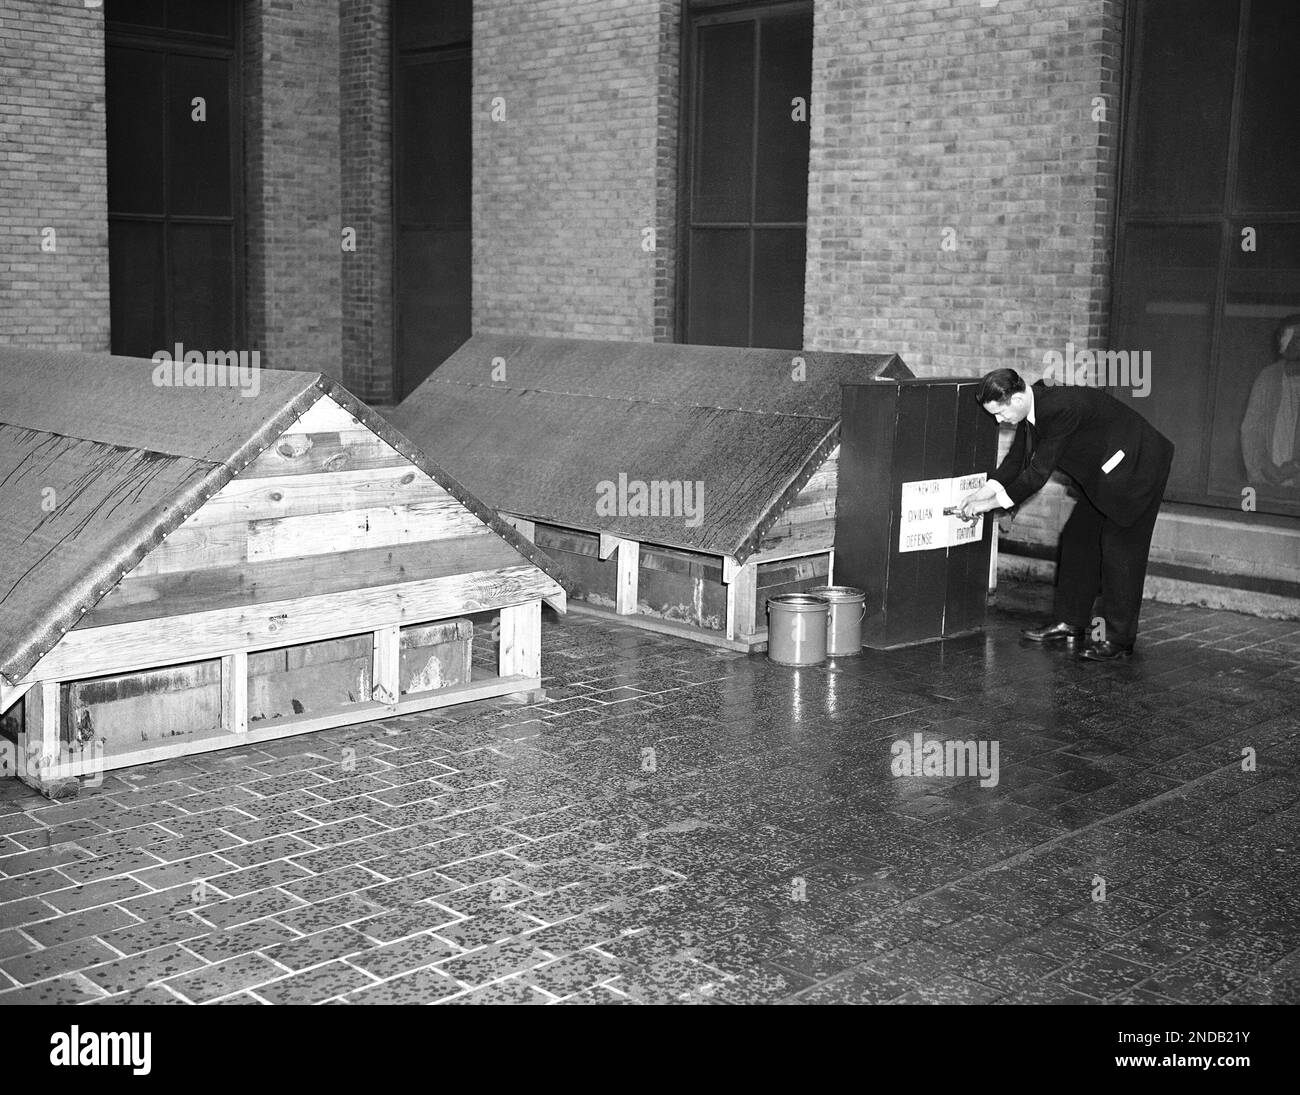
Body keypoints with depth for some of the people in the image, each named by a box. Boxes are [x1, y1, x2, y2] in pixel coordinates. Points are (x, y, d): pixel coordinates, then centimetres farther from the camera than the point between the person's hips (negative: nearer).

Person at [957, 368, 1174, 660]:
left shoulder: (1061, 408, -33)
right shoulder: (1033, 404, -5)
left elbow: (1039, 472, -29)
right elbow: (1017, 458, 4)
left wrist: (995, 502, -22)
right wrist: (987, 489, -9)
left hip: (1137, 466, -10)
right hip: (1103, 472, 10)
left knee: (1120, 549, -8)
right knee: (1077, 539, 11)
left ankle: (1119, 639, 0)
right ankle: (1070, 622, 19)